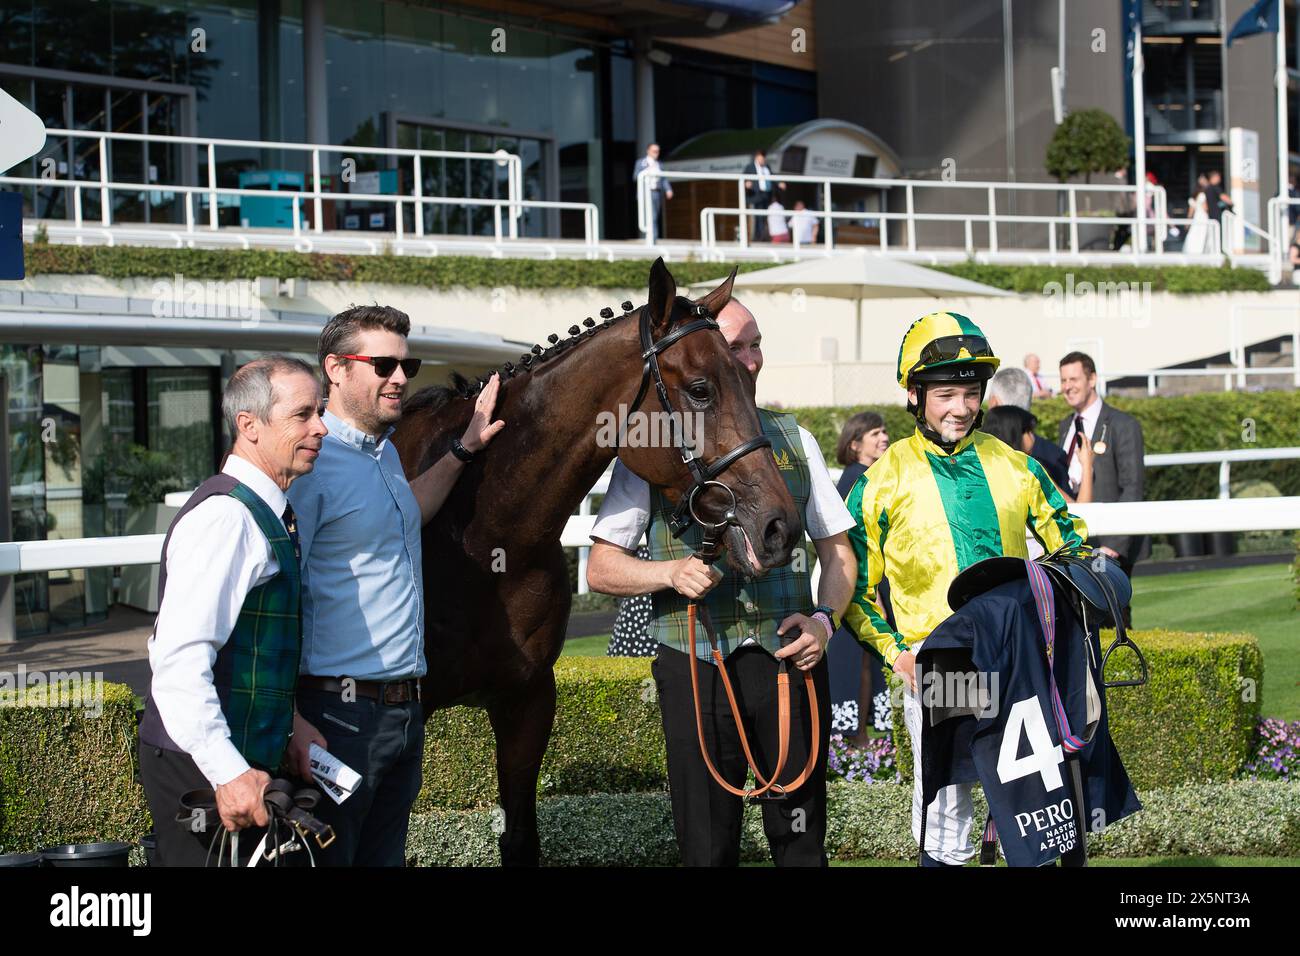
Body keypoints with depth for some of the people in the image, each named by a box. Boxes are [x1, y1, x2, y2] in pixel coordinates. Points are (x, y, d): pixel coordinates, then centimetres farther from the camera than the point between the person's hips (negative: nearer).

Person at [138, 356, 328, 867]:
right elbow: (179, 661, -26)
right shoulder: (226, 517, -17)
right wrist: (229, 772, -30)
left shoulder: (264, 515, 15)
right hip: (202, 768, -10)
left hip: (238, 764, 10)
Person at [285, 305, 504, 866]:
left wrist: (463, 450, 30)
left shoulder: (386, 452, 14)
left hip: (404, 708, 9)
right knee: (325, 858, -1)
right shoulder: (310, 465, -15)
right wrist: (292, 723, -26)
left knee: (386, 856, 15)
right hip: (340, 713, -9)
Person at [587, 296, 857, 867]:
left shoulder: (792, 439, 11)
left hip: (790, 661, 2)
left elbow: (837, 552, 15)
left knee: (801, 841, 4)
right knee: (707, 847, 3)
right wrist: (671, 572, -15)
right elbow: (601, 568, 4)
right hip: (696, 667, -2)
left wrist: (825, 618, -5)